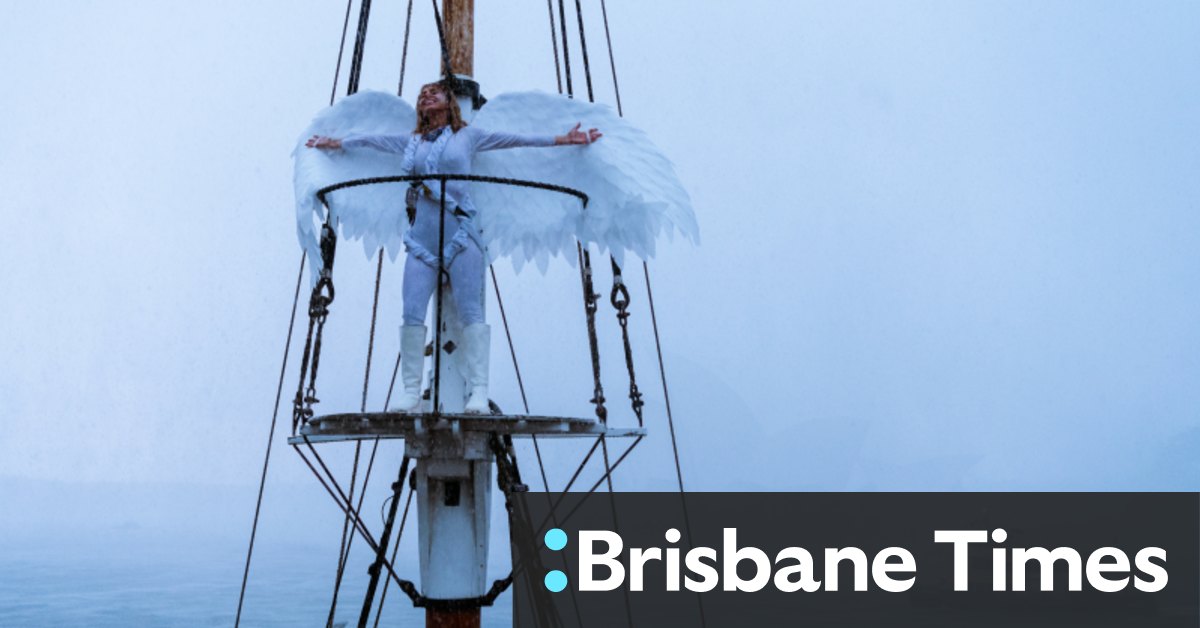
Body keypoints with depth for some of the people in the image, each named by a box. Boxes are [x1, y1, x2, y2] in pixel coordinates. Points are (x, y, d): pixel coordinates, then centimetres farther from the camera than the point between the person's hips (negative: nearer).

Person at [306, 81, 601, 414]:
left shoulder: (468, 135, 13)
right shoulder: (412, 142, 20)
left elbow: (515, 138, 12)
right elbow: (371, 140, 28)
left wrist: (563, 139, 10)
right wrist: (335, 143, 31)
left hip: (459, 234, -3)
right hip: (421, 237, 3)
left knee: (471, 312, -10)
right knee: (412, 313, -6)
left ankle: (478, 391, -15)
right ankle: (411, 390, -3)